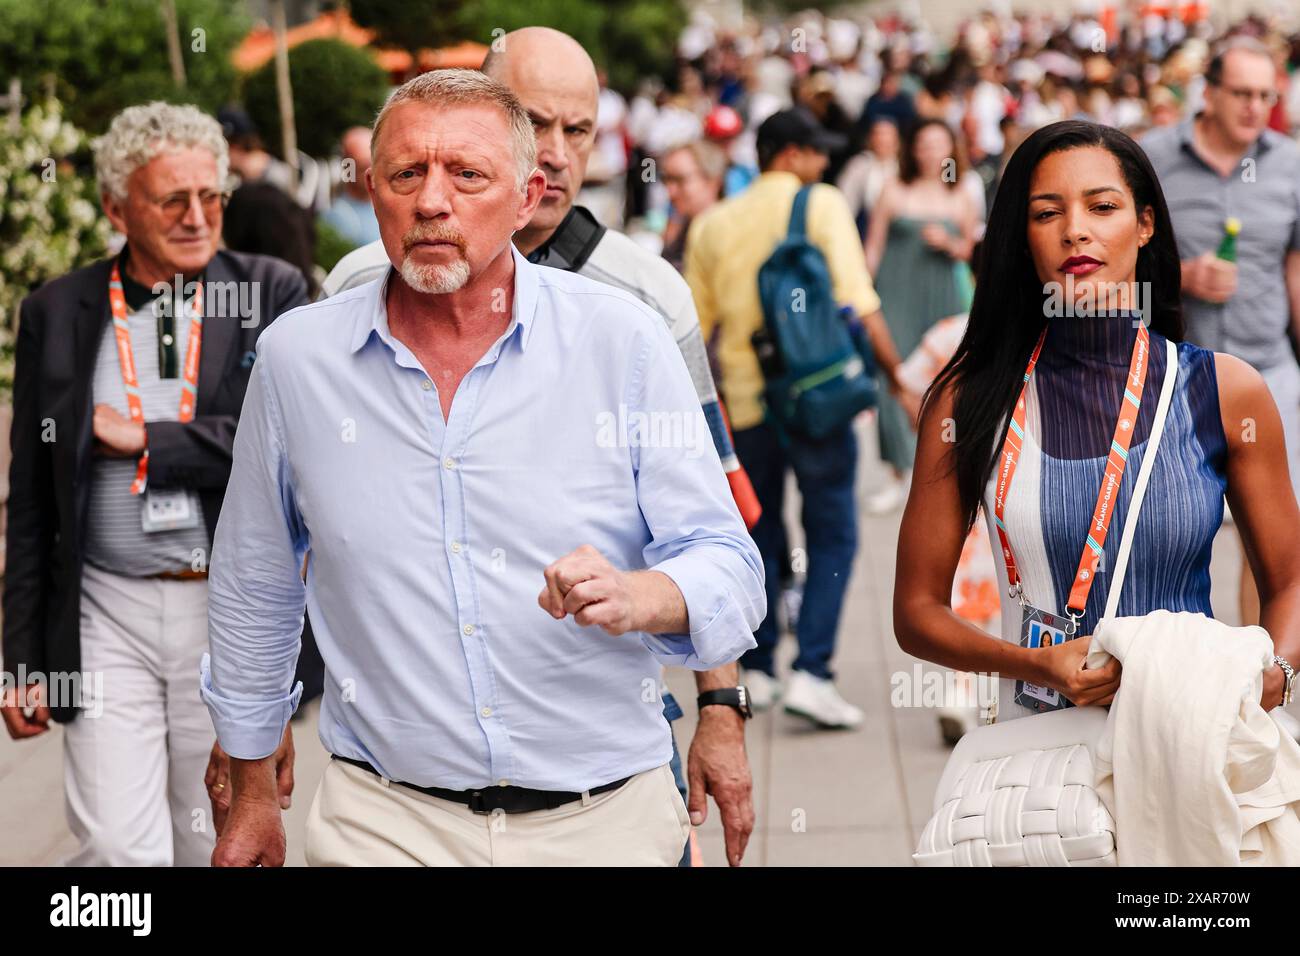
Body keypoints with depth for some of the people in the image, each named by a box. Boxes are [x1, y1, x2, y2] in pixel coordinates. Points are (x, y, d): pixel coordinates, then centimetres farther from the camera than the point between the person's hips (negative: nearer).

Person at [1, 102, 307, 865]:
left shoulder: (271, 293, 1)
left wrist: (144, 440, -10)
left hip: (231, 611, 0)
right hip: (107, 613, 0)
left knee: (220, 845, 12)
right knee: (116, 849, -7)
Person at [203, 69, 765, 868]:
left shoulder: (623, 339, -6)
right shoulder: (297, 357, -1)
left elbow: (727, 568, -7)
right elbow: (254, 593, 12)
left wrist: (636, 597, -29)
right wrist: (252, 796, 17)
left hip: (607, 821, 0)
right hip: (387, 823, 1)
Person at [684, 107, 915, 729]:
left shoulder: (712, 224, 9)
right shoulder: (821, 204, -3)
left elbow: (696, 326, 13)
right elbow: (857, 300, -11)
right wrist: (898, 379, -7)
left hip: (743, 398, 4)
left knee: (759, 533, 17)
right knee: (832, 535, 2)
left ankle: (756, 669, 18)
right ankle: (811, 672, -9)